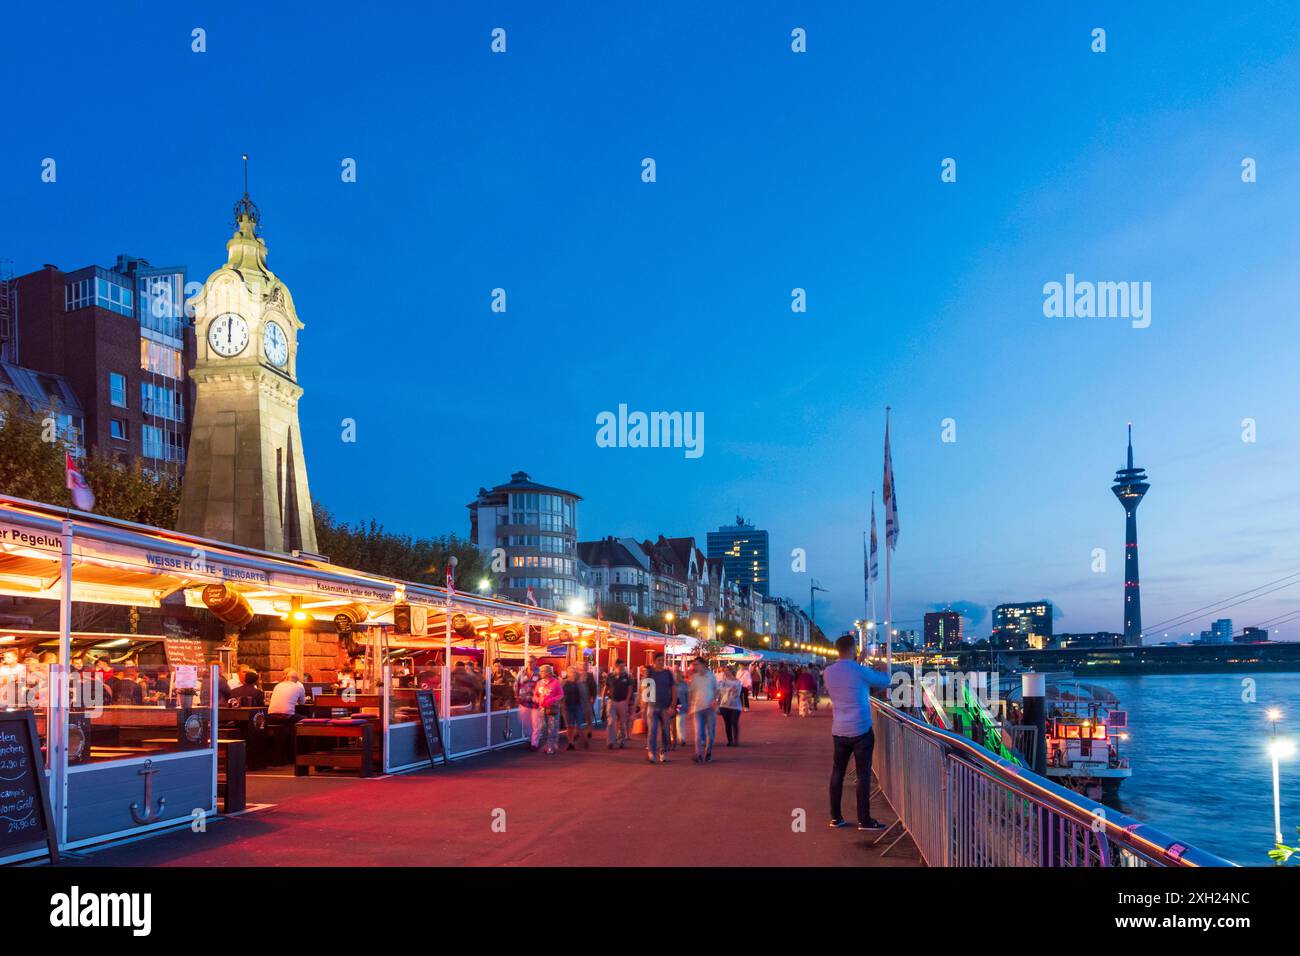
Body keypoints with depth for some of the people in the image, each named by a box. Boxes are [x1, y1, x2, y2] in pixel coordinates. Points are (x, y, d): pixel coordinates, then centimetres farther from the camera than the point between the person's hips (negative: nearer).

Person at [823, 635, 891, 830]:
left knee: (837, 772, 12)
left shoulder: (829, 672, 2)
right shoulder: (860, 671, -13)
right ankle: (864, 820, 1)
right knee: (863, 774, 0)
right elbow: (885, 681, 1)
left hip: (838, 731, 5)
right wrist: (882, 669, 22)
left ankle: (835, 816, 14)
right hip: (861, 730, -5)